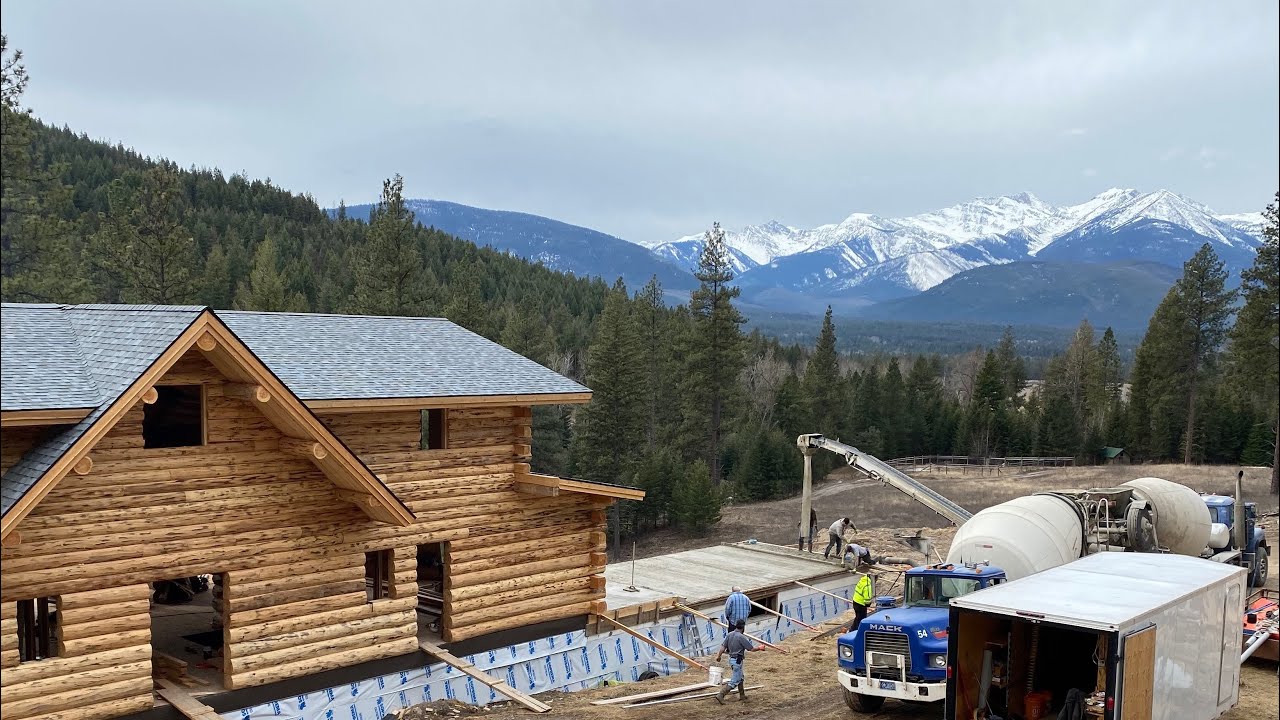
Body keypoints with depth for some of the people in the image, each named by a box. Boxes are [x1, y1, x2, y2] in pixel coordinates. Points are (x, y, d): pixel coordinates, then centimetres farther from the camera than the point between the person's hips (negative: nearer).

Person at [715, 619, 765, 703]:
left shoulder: (729, 635, 2)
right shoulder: (741, 637, -19)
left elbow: (723, 647, 2)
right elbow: (752, 649, -13)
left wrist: (718, 656, 13)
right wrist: (760, 648, 5)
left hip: (731, 659, 9)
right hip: (737, 661, -9)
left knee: (740, 678, 23)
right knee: (734, 682, -3)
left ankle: (742, 696, 34)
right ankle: (720, 695, -9)